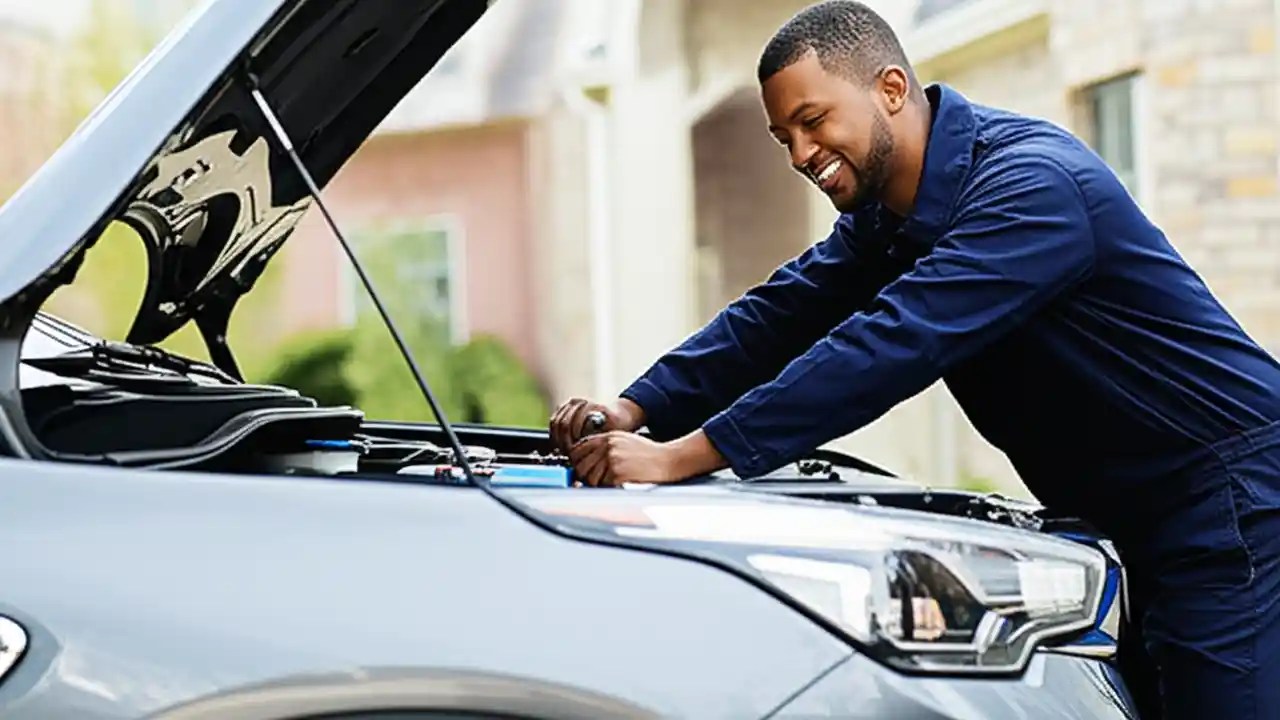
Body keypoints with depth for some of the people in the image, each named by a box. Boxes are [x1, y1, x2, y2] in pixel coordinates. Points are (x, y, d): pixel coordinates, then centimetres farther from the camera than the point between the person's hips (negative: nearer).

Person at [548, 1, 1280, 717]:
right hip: (1119, 517, 9)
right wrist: (638, 410, -9)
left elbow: (890, 346, -33)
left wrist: (685, 456, -34)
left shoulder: (1028, 184, -25)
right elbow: (781, 314, 6)